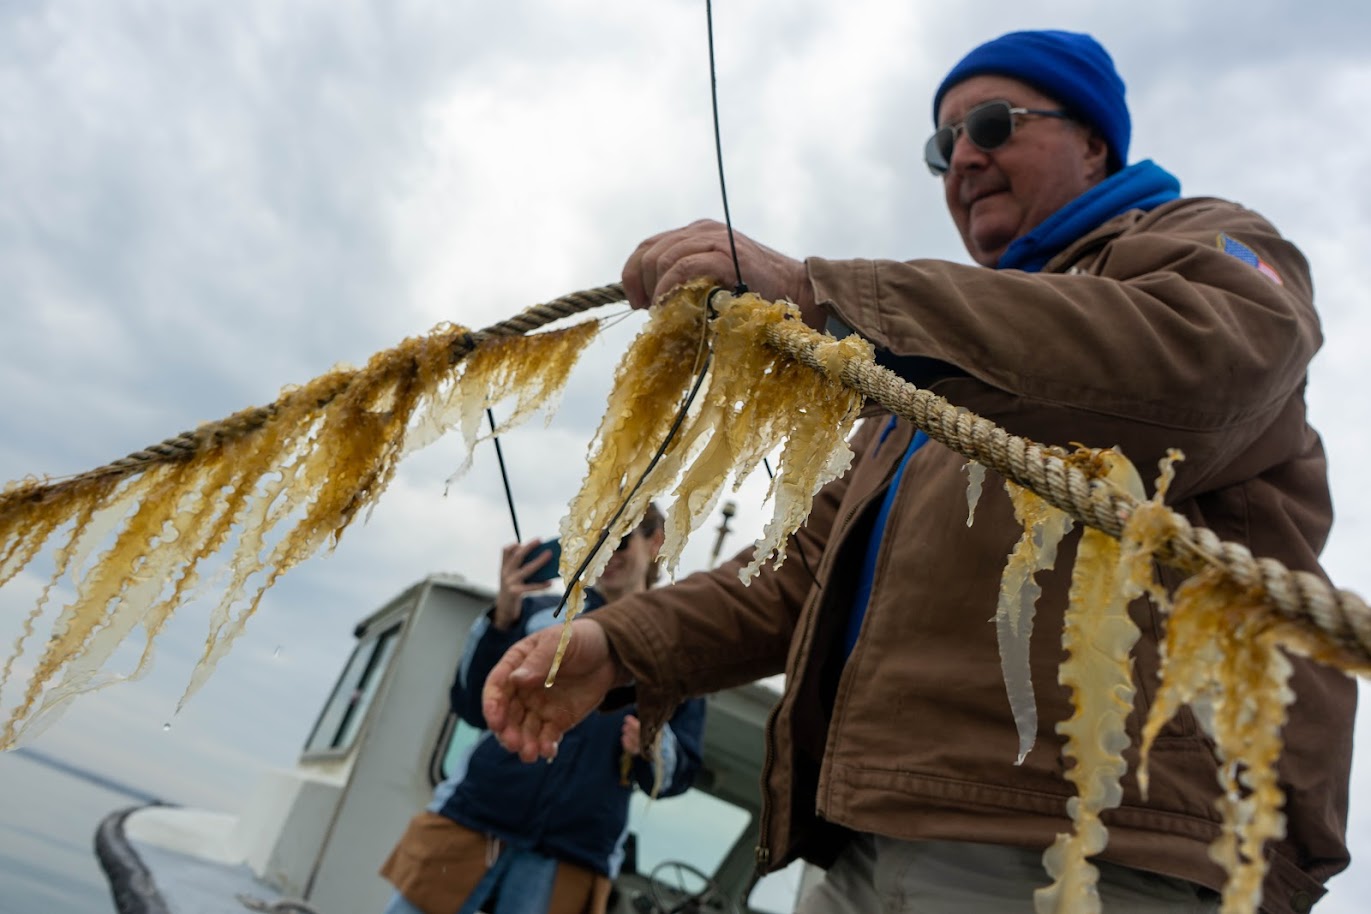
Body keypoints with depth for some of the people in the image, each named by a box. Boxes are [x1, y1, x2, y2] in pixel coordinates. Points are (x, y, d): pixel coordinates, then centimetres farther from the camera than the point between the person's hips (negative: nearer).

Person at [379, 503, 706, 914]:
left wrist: (654, 745, -16)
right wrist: (502, 617, -12)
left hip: (575, 851, 0)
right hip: (476, 814, 1)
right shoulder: (541, 611, 6)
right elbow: (473, 707, 1)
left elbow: (676, 775, 6)